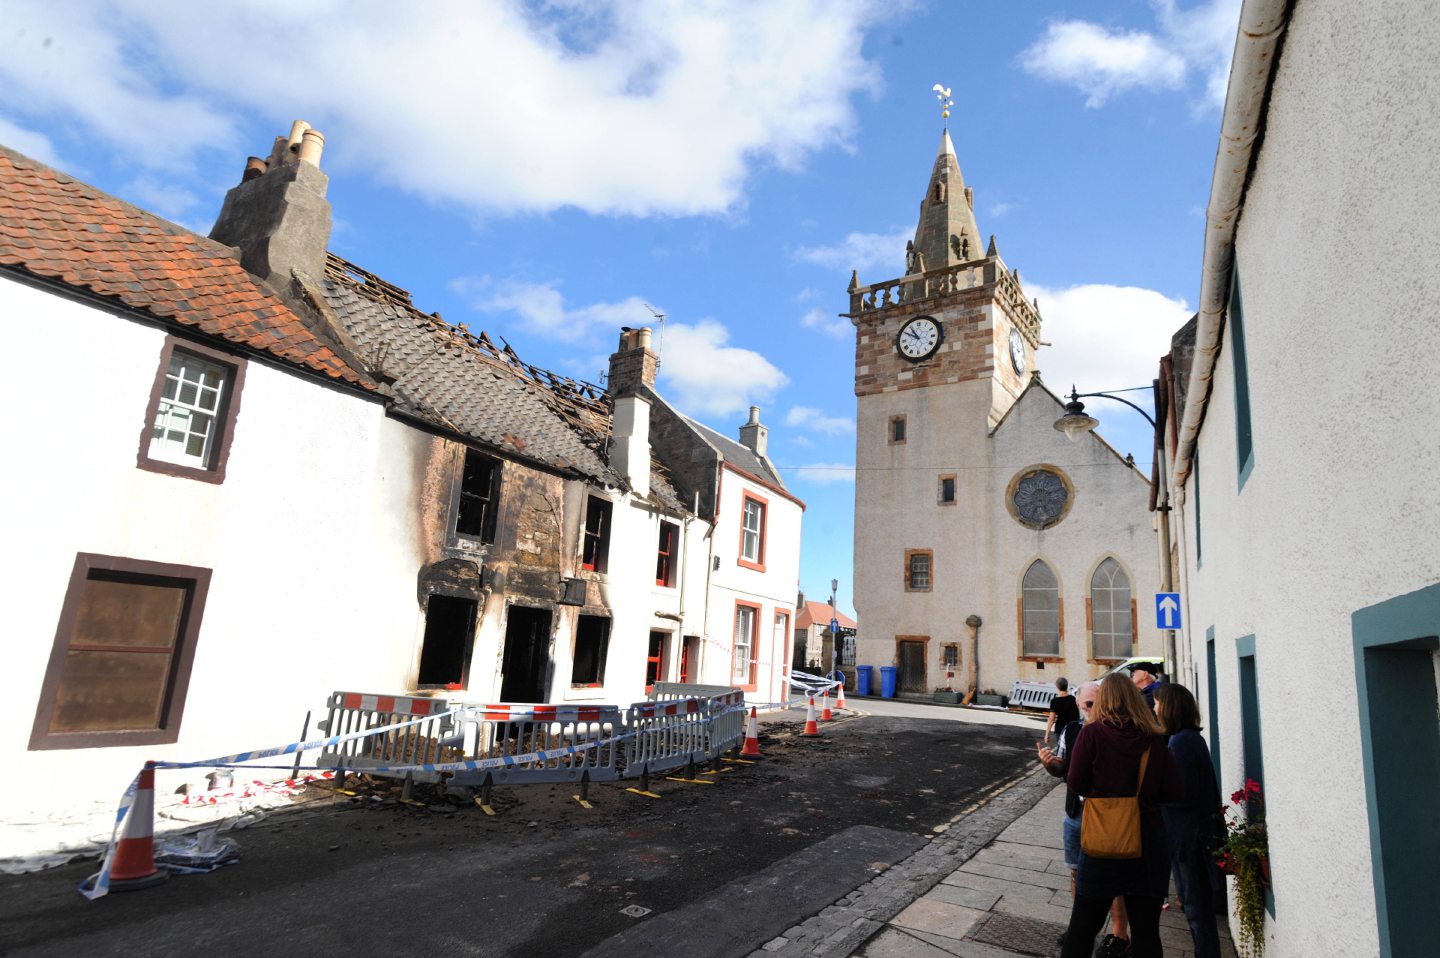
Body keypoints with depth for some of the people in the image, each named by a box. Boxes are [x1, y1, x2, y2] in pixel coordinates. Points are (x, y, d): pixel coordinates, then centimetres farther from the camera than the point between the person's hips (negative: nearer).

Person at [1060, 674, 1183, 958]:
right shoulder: (1154, 739, -4)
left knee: (1082, 927, 12)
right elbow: (1173, 792, -1)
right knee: (1146, 932, 15)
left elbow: (1076, 784, -8)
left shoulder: (1091, 733, -11)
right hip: (1148, 841, 2)